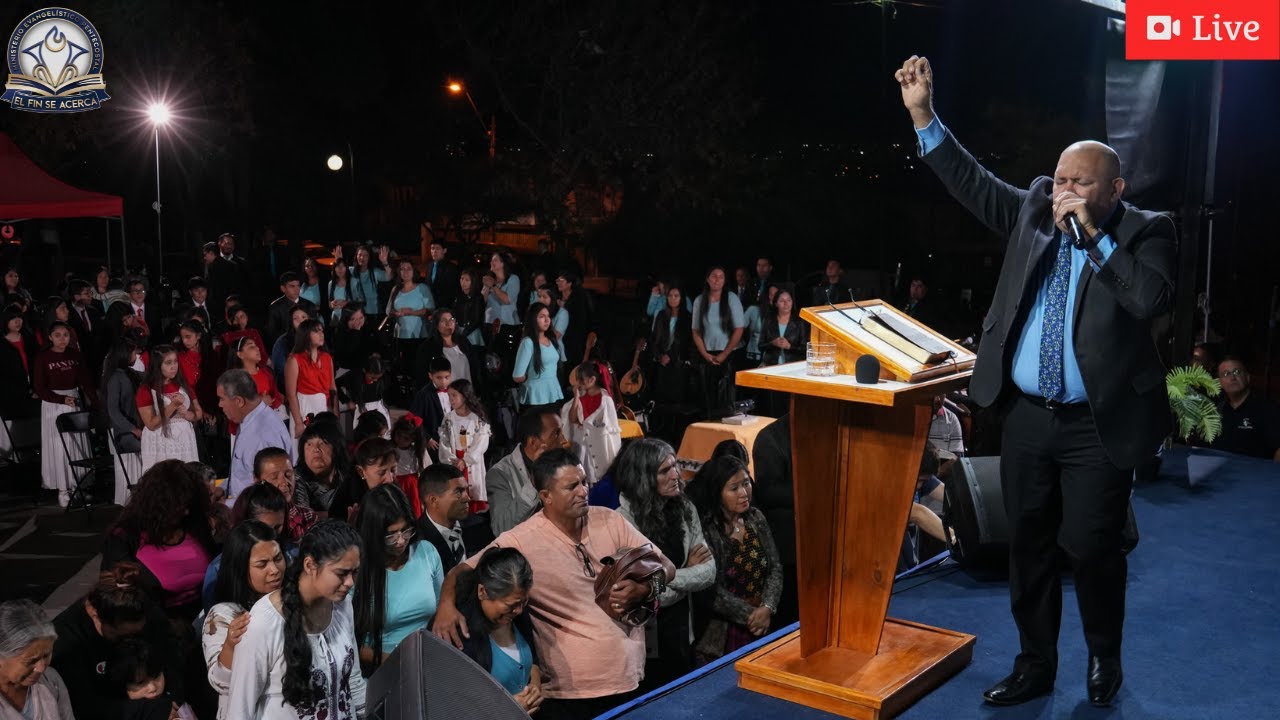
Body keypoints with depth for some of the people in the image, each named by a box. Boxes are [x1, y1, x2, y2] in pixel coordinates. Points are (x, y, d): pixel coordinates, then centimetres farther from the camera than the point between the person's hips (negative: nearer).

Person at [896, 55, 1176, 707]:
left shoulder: (1144, 232, -5)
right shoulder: (1034, 210, 6)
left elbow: (1152, 300, -21)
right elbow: (971, 182, 7)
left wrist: (1093, 235, -18)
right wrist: (922, 114, 0)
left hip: (1099, 426, -4)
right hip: (1027, 417, 4)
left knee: (1092, 549, 3)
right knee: (1028, 547, 12)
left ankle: (1104, 658, 29)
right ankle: (1035, 665, 28)